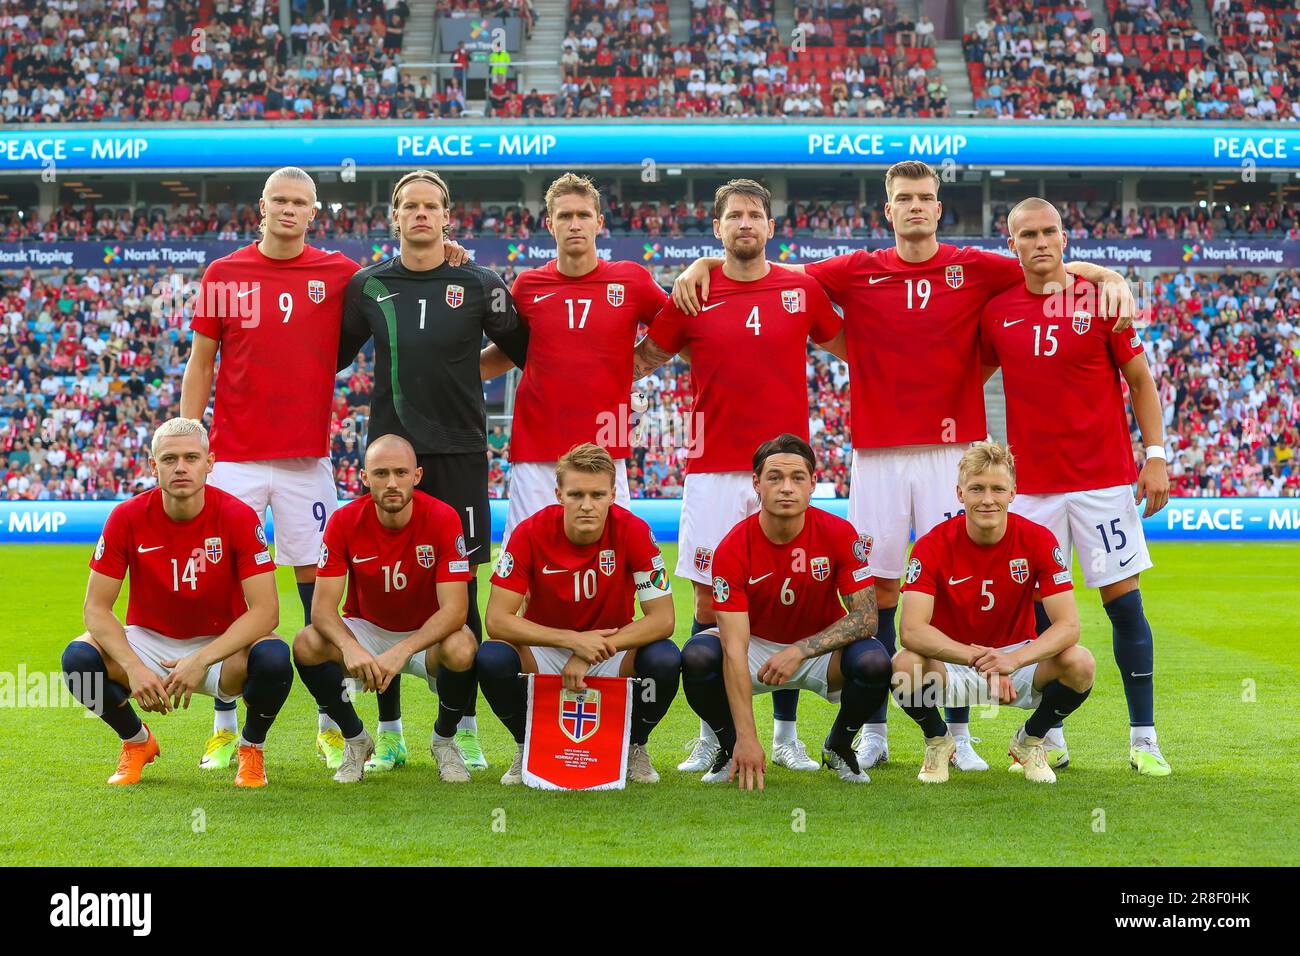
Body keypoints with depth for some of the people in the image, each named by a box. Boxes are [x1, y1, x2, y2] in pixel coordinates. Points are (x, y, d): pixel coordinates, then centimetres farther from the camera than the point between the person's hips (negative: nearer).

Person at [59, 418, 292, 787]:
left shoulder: (238, 517, -18)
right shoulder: (127, 518, -13)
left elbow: (265, 611, -21)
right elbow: (97, 608, -12)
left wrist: (201, 660, -32)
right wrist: (134, 667, -28)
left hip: (220, 645, -1)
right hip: (149, 640, 2)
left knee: (273, 658, -34)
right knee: (79, 657, -27)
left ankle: (251, 746, 1)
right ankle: (136, 741, 5)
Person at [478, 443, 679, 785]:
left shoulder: (632, 531, -19)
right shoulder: (532, 532, -19)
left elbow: (662, 618, -20)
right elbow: (497, 619, -21)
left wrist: (590, 653, -29)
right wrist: (574, 639, -32)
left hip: (612, 654, 0)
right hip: (543, 650, 0)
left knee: (666, 659, -30)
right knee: (492, 658, -31)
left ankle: (634, 747, 2)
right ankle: (529, 746, 1)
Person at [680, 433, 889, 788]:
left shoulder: (839, 534, -20)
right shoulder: (733, 549, -23)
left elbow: (866, 617, -17)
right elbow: (735, 648, -28)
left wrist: (801, 649, -31)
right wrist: (747, 739, -36)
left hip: (821, 649, 1)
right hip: (758, 645, 0)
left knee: (874, 662, -31)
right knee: (697, 656, -30)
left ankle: (839, 746, 1)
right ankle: (731, 748, 0)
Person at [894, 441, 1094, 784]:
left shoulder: (1037, 540, -14)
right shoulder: (933, 546, -17)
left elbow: (1068, 624, -20)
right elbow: (912, 630, -29)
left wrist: (1013, 659, -39)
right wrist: (978, 659, -43)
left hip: (1019, 664, 1)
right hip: (952, 664, -1)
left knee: (1080, 663, -28)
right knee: (906, 665, -34)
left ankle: (1030, 742, 4)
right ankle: (938, 741, 1)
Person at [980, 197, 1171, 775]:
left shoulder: (1099, 299, -1)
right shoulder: (996, 313, 5)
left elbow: (1140, 380, 4)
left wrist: (1155, 456, -3)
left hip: (1104, 478, -2)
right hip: (1032, 484, 2)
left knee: (1124, 602, -2)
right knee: (1036, 608, 2)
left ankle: (1143, 740, 5)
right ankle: (1051, 740, 14)